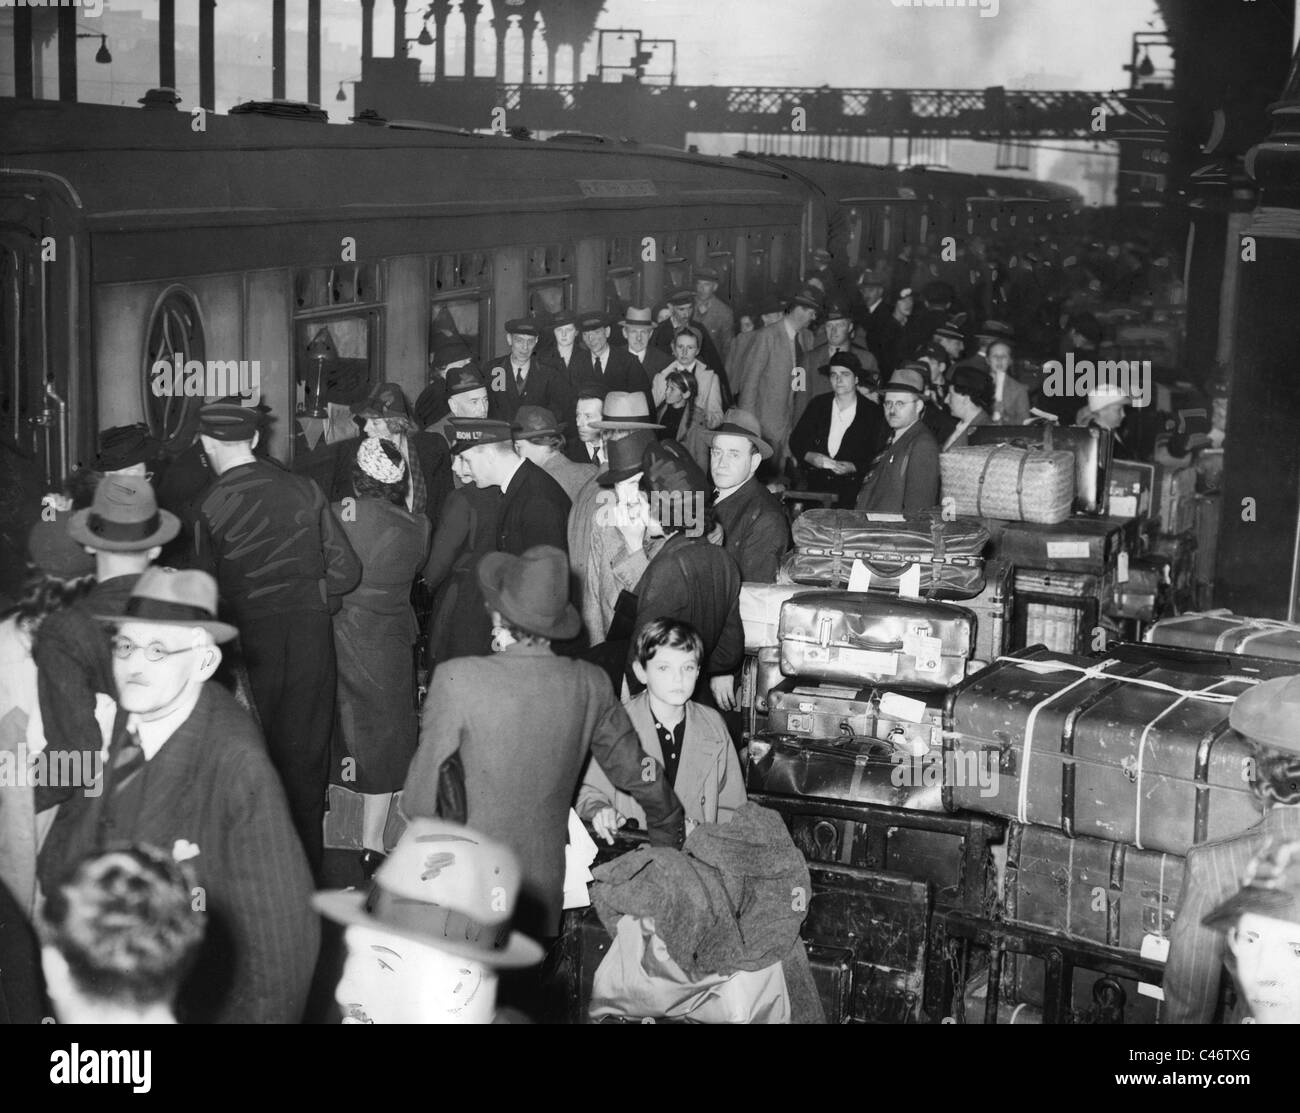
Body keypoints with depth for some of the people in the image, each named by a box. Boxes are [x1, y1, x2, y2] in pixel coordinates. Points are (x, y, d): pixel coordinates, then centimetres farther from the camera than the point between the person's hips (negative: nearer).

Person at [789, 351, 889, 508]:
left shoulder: (873, 413, 3)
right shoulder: (818, 405, 12)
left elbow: (879, 458, 2)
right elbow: (795, 441, 14)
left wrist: (853, 467, -14)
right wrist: (809, 457, -6)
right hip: (814, 482, 3)